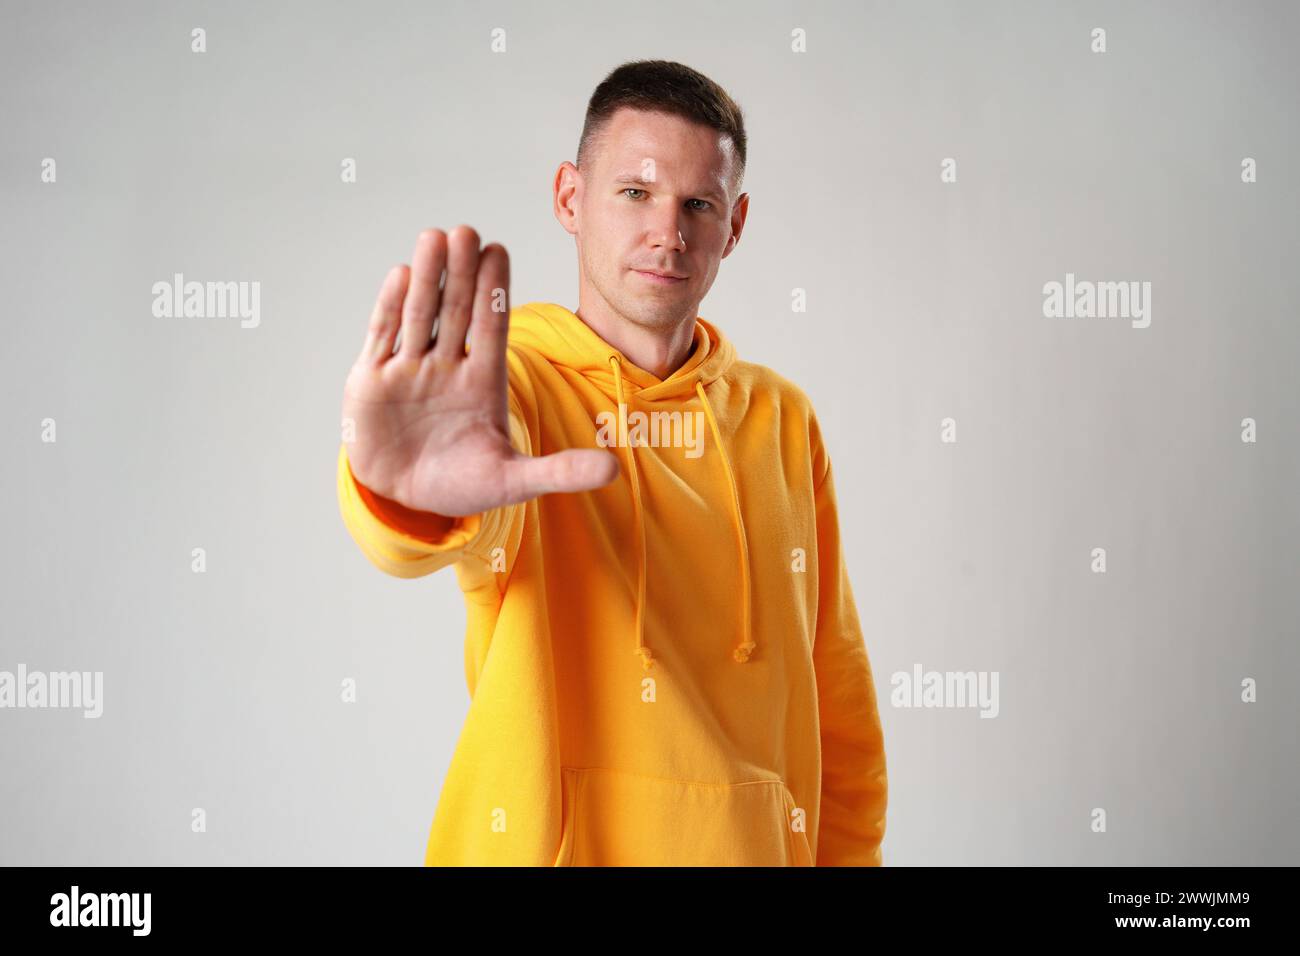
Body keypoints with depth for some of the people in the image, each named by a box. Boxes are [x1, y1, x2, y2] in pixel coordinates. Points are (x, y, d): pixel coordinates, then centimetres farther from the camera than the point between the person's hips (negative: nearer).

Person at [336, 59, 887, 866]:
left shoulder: (782, 419, 3)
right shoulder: (501, 390, -10)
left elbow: (836, 687, 7)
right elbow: (478, 529, -33)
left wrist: (847, 853, 3)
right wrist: (414, 492, -54)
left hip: (757, 842, 4)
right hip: (546, 840, -3)